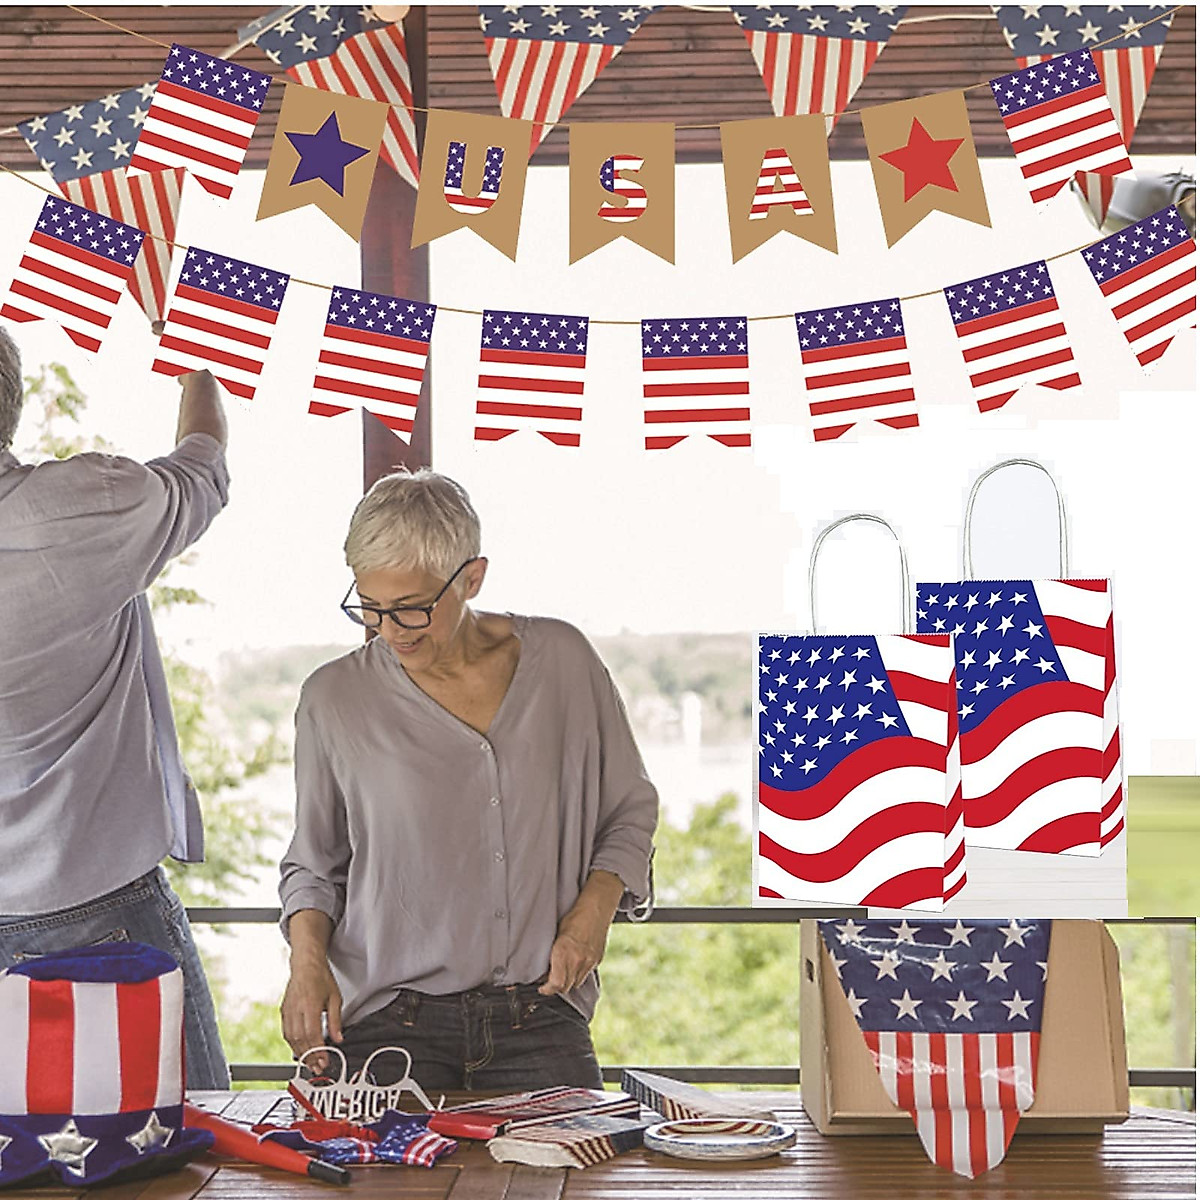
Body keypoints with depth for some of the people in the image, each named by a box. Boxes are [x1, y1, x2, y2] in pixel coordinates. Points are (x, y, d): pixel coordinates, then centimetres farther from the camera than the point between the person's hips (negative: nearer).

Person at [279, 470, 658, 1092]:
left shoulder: (562, 661, 2)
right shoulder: (334, 698, 0)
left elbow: (629, 813, 14)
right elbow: (313, 864, 12)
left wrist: (595, 906, -3)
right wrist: (308, 959, -6)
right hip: (390, 1027, 0)